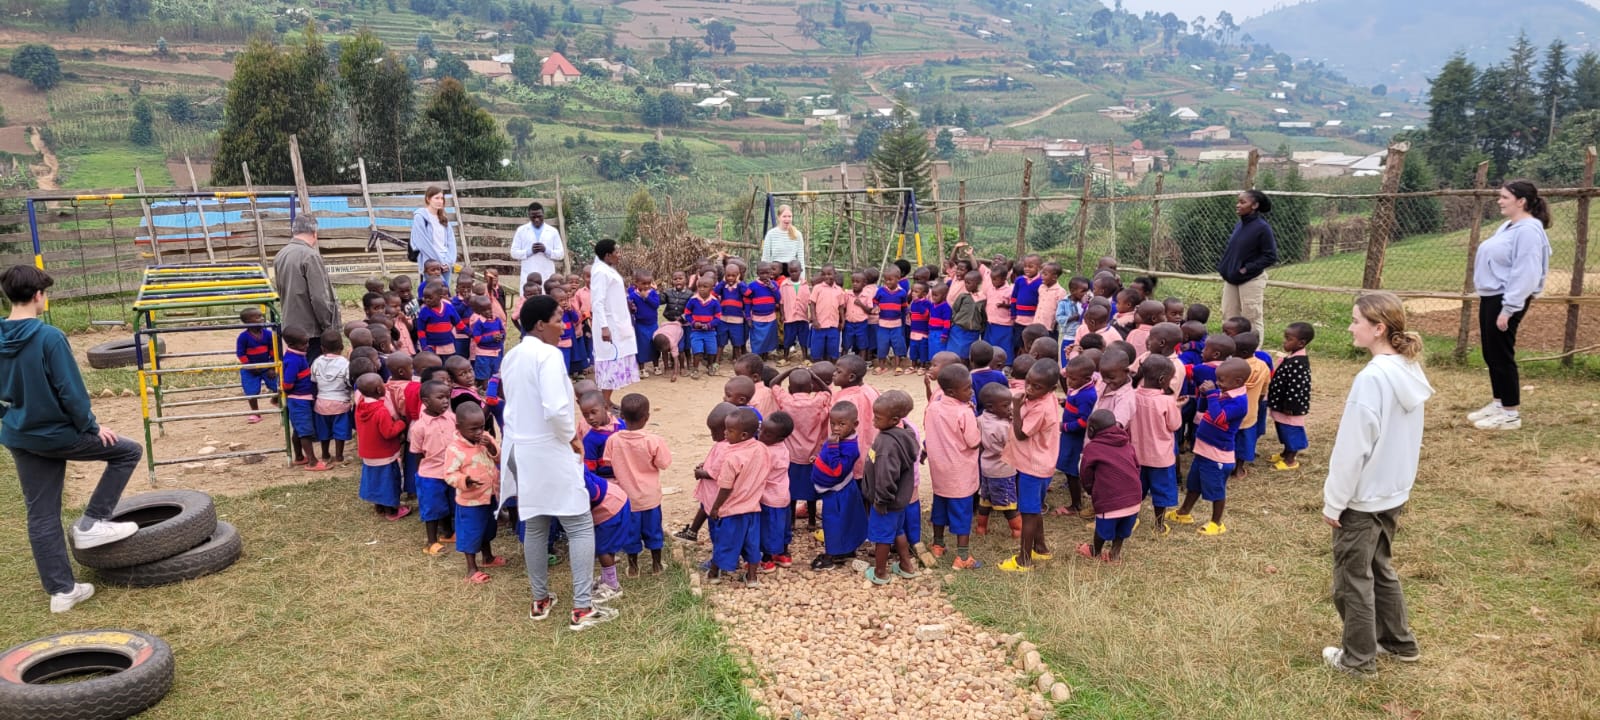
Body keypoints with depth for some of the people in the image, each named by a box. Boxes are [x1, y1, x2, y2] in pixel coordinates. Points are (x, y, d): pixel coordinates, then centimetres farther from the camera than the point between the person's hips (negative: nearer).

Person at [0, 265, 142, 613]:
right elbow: (70, 391, -18)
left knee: (41, 515, 11)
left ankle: (61, 590, 17)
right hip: (57, 433, -7)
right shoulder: (49, 337, -19)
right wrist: (92, 426, -7)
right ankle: (92, 523, 8)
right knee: (128, 451, 13)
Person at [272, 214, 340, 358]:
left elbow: (280, 291, 17)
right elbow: (319, 298, -19)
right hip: (312, 330, -8)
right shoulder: (310, 256, -17)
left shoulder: (280, 256, 8)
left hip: (291, 328, 9)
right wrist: (328, 327, -11)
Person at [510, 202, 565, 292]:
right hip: (528, 278, 0)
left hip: (547, 277, 0)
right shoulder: (521, 230, 9)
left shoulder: (553, 231, 10)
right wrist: (529, 251, -10)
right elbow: (514, 253, 7)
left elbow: (561, 254, 7)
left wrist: (546, 250, -11)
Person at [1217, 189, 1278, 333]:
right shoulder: (1239, 225, 6)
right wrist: (1223, 266, 3)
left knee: (1252, 320, 0)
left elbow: (1270, 256, -13)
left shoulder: (1262, 227, -14)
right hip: (1231, 278, 7)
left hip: (1251, 280, -7)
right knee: (1230, 317, 11)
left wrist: (1247, 269, -17)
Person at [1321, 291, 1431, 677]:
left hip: (1363, 498, -8)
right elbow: (1398, 437, 11)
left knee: (1353, 578, 8)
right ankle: (1398, 640, 37)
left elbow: (1352, 448, -23)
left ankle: (1358, 657, 21)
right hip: (1394, 492, 9)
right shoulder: (1409, 371, 1)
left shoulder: (1372, 378, -26)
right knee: (1378, 568, 25)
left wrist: (1333, 501, -14)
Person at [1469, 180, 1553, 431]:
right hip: (1490, 297, 10)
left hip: (1506, 301, -10)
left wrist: (1508, 309, -25)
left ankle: (1511, 413, 5)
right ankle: (1499, 403, 26)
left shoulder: (1528, 231, -18)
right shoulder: (1508, 227, 13)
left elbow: (1525, 275, -23)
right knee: (1491, 354, 15)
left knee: (1502, 355, -4)